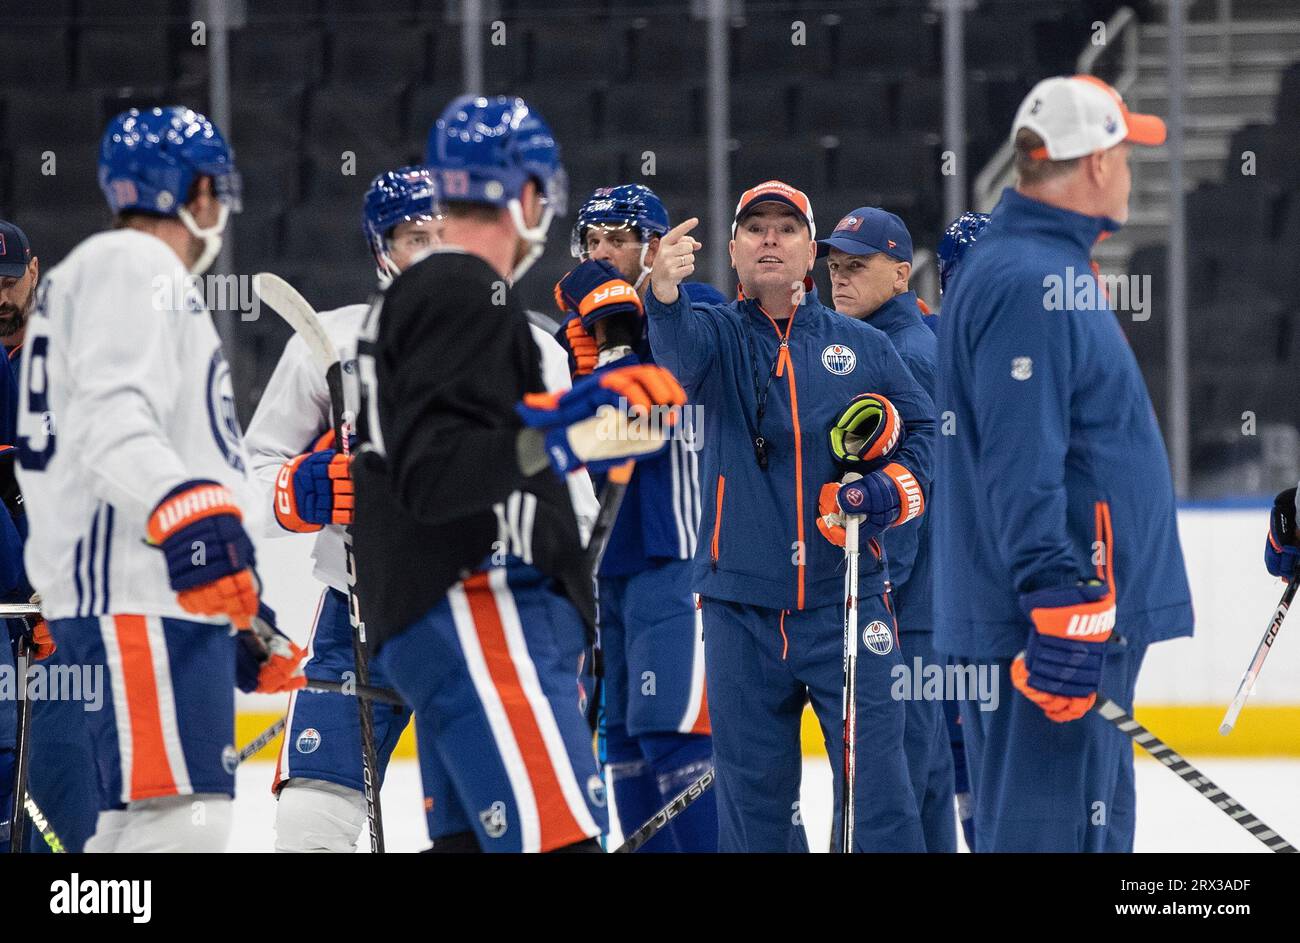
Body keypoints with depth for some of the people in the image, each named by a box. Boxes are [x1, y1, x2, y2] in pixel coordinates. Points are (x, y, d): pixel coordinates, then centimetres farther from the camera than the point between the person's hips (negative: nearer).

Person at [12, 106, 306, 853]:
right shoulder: (133, 267, -3)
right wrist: (184, 513, -34)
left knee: (183, 813, 12)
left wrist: (248, 622, 33)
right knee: (176, 818, -21)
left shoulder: (153, 279, 30)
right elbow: (111, 416, -19)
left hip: (166, 591, 11)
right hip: (137, 596, -11)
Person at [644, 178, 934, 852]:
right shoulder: (717, 335, 3)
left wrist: (889, 491, -6)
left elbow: (926, 429, 15)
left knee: (875, 781, -6)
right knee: (752, 794, 6)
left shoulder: (862, 346, 7)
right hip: (743, 607, 0)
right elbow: (679, 352, -20)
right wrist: (665, 292, -43)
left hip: (846, 602, 0)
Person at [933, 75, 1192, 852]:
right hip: (1058, 632, -11)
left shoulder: (1045, 268, 18)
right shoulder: (1029, 285, -17)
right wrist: (1060, 608, -26)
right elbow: (1021, 467, -23)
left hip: (1092, 616, 11)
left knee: (1096, 824, 16)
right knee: (1051, 834, -11)